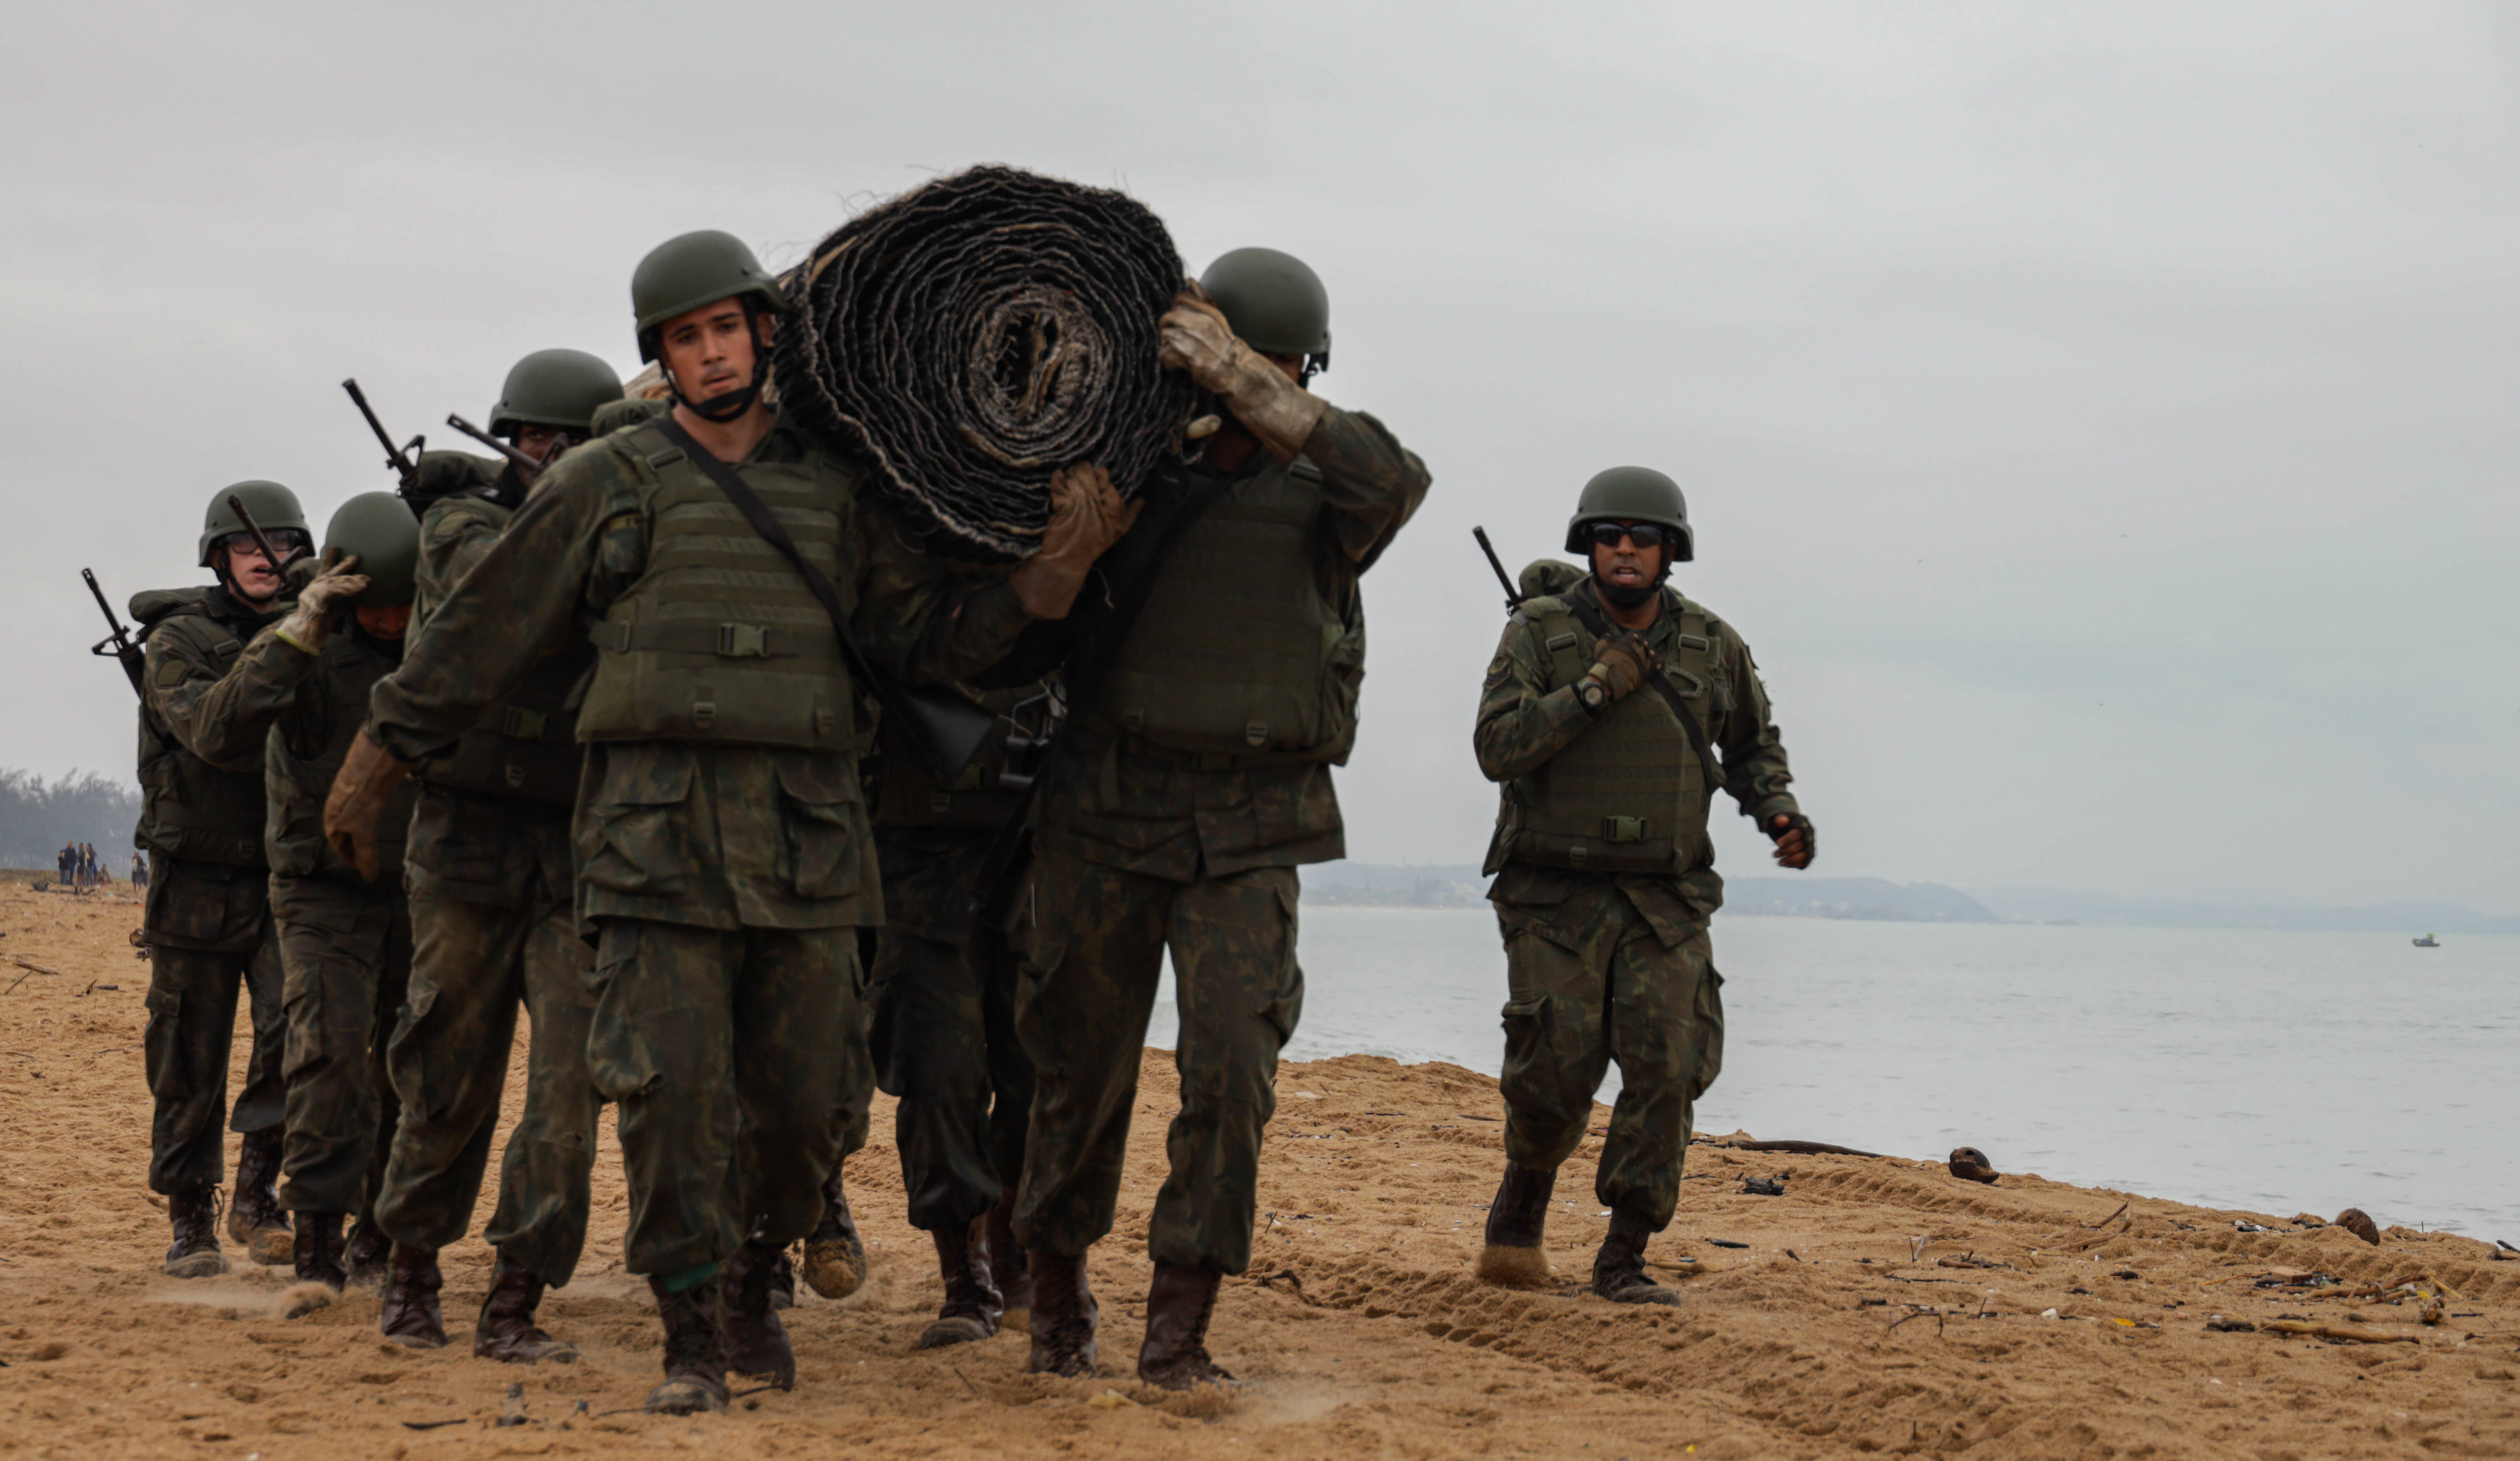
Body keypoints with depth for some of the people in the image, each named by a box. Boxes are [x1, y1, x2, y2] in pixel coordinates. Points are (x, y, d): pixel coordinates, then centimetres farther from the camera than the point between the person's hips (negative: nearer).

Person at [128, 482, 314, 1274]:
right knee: (189, 1067, 4)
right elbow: (210, 730, -24)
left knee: (298, 1028, -16)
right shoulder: (178, 642, -6)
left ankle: (257, 1193, -2)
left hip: (286, 881, 2)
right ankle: (191, 1220, 16)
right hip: (197, 888, -2)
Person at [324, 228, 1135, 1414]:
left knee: (803, 1096, 5)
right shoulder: (604, 484, 7)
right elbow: (481, 635, 11)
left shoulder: (835, 487, 12)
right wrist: (379, 760, 14)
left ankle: (754, 1278, 31)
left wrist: (1057, 564, -5)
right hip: (657, 828, -2)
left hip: (804, 835, 2)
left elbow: (935, 638, 9)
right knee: (672, 1088, -8)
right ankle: (691, 1336, 3)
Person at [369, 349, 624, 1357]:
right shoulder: (461, 523, 2)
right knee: (449, 1075, 5)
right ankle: (411, 1272, 24)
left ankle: (514, 1303, -4)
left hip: (582, 851, 2)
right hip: (471, 840, -2)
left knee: (572, 1076, -8)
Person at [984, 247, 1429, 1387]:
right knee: (1081, 1068, 6)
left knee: (1232, 1067, -12)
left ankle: (1178, 1328, -5)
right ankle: (1057, 1303, 26)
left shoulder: (1316, 490, 2)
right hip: (1106, 809, 1)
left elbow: (1393, 481, -24)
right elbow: (1027, 644, 11)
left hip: (1249, 829, 0)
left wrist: (1245, 383, -27)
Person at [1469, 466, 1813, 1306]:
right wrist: (1593, 692, -22)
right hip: (1556, 898, -2)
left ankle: (1624, 1260, -1)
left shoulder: (1712, 647, 4)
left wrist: (1778, 813, 1)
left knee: (1667, 1071, -10)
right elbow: (1497, 748, -15)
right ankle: (1523, 1204, 26)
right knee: (1555, 1077, -5)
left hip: (1666, 903, 2)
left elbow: (1752, 743, 19)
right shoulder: (1540, 633, -5)